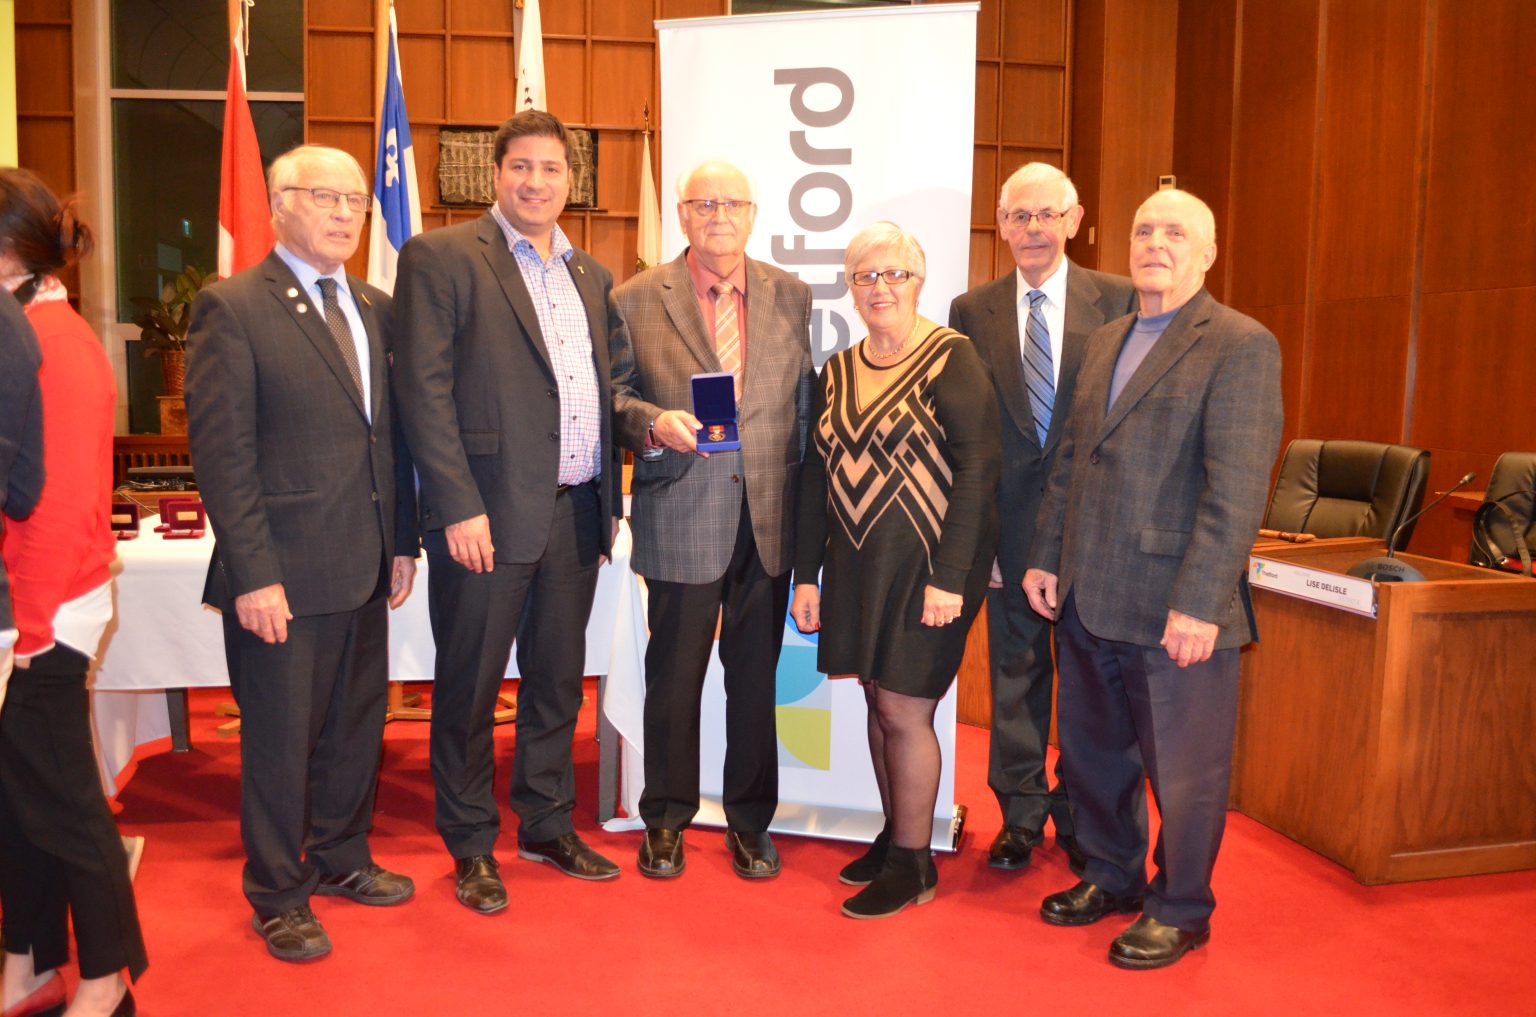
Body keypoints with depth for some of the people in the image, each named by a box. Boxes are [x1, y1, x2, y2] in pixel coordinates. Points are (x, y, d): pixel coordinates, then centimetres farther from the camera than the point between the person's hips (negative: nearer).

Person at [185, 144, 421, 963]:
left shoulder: (376, 309, 11)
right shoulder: (231, 308, -8)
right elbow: (221, 452, -12)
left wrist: (402, 542, 9)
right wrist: (252, 573, -16)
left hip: (364, 567, 6)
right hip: (283, 573, -6)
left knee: (358, 724, 17)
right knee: (281, 738, 7)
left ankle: (340, 858, 38)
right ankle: (278, 895, 25)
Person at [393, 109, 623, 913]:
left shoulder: (591, 275, 15)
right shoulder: (441, 257, -4)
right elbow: (425, 391, -11)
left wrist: (611, 499, 11)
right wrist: (459, 508, -17)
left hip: (575, 513, 6)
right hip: (488, 515, -6)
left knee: (557, 681, 16)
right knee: (469, 689, 7)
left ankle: (547, 825, 33)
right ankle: (471, 847, 23)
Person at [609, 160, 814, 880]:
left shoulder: (792, 298, 8)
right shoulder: (636, 300, 1)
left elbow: (805, 405, 10)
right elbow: (612, 394, 4)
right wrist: (654, 423, -17)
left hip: (769, 523, 2)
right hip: (681, 521, -2)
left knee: (756, 678, 11)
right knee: (674, 678, 9)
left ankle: (750, 821, 28)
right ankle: (667, 820, 27)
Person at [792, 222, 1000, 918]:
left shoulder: (950, 359, -8)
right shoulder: (838, 372, 10)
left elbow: (977, 469, -14)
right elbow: (816, 475, 12)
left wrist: (949, 578, -19)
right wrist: (806, 574, 7)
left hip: (926, 565, -6)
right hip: (856, 565, 6)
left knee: (904, 709, -2)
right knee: (879, 702, 13)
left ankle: (913, 866, 14)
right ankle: (894, 835, 29)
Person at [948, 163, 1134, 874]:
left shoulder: (1116, 301, 0)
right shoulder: (972, 311, 5)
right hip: (1010, 521, 1)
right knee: (1016, 672, 10)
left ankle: (1082, 818, 27)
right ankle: (1021, 815, 25)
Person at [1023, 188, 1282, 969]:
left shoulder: (1240, 346, -9)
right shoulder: (1105, 342, 15)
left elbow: (1238, 488, -16)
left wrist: (1200, 602, -21)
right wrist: (1045, 555, 11)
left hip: (1175, 608, -7)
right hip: (1086, 601, 7)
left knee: (1183, 771, 8)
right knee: (1093, 755, 18)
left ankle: (1180, 910, 27)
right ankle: (1112, 877, 38)